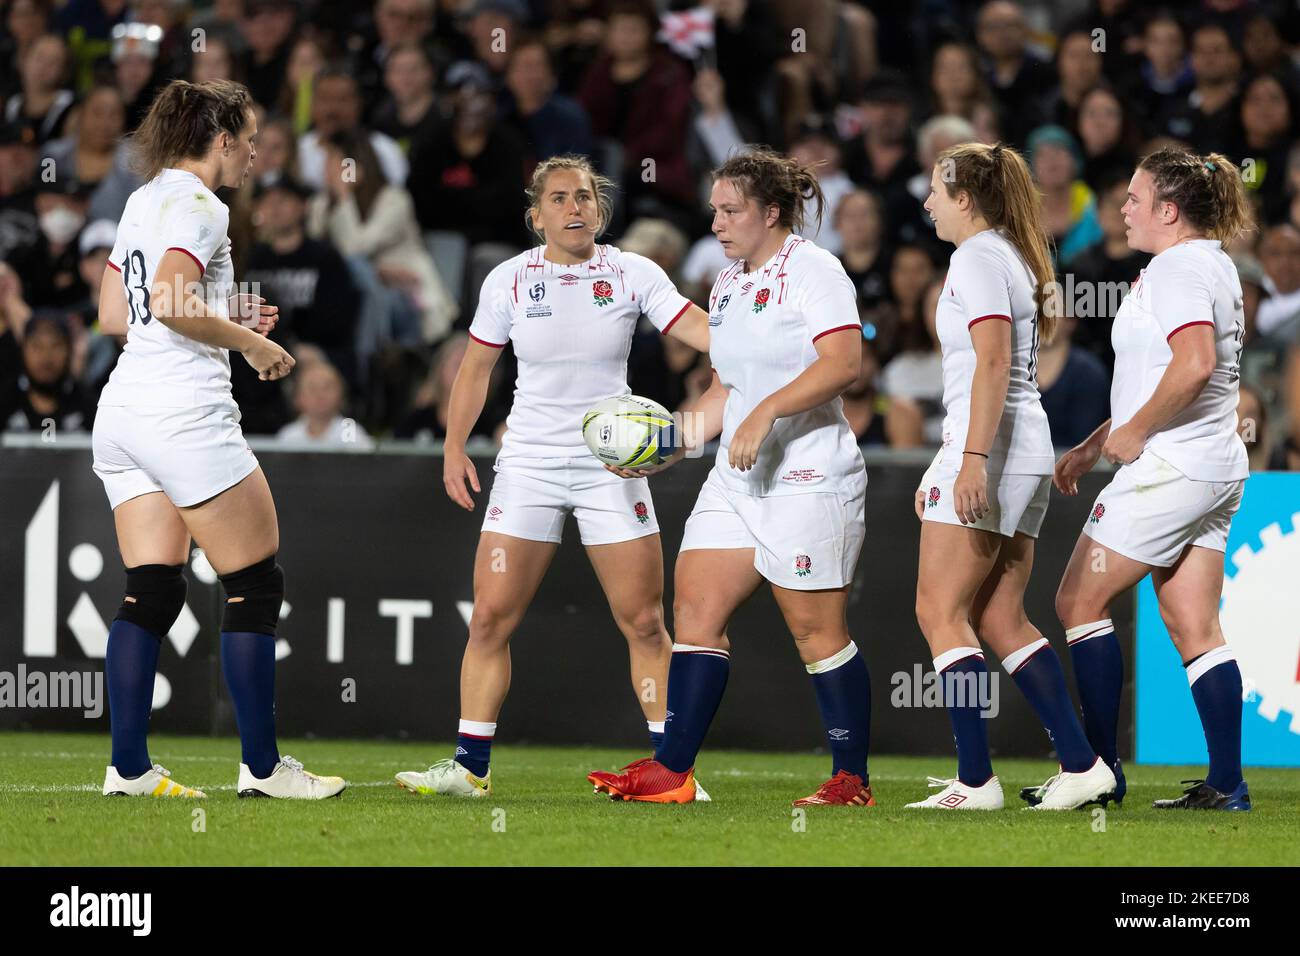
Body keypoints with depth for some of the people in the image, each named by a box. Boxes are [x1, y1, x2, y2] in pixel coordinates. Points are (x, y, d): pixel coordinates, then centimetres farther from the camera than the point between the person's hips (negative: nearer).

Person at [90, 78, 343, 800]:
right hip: (183, 412, -9)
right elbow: (172, 304, -23)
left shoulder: (143, 200, 18)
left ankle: (128, 767, 0)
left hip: (122, 411, 9)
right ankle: (261, 766, 2)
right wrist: (253, 342, -10)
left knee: (151, 592, 6)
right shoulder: (196, 205, -10)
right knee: (255, 584, 0)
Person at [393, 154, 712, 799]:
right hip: (528, 464, 1)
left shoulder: (632, 274, -2)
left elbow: (706, 331, -9)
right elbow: (476, 366, 11)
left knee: (643, 622, -4)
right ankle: (470, 766, 2)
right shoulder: (509, 280, 1)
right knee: (491, 617, -6)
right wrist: (454, 447, 4)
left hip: (612, 466, -1)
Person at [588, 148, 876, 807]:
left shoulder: (811, 271, -9)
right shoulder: (728, 284, 17)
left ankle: (853, 780, 3)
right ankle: (672, 772, 3)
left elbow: (843, 363, -23)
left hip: (807, 476, -9)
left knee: (816, 630, -6)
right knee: (695, 608, 1)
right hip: (737, 478, 9)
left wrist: (767, 411, -30)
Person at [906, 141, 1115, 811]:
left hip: (989, 452, -10)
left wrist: (972, 457, -27)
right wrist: (944, 467, 29)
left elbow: (993, 363, -20)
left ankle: (975, 780, -11)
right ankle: (1080, 763, 4)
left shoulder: (977, 258, -9)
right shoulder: (1014, 257, 21)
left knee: (941, 612, -7)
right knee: (999, 618, 10)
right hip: (1026, 452, 10)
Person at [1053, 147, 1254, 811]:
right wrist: (1093, 446, 24)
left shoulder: (1176, 268, -13)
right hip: (1215, 469, 10)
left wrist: (1133, 431, -18)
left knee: (1079, 603, -1)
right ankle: (1226, 785, 2)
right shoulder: (1212, 265, 18)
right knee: (1194, 631, 7)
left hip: (1170, 466, -10)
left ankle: (1100, 769, 0)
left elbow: (1195, 363, -29)